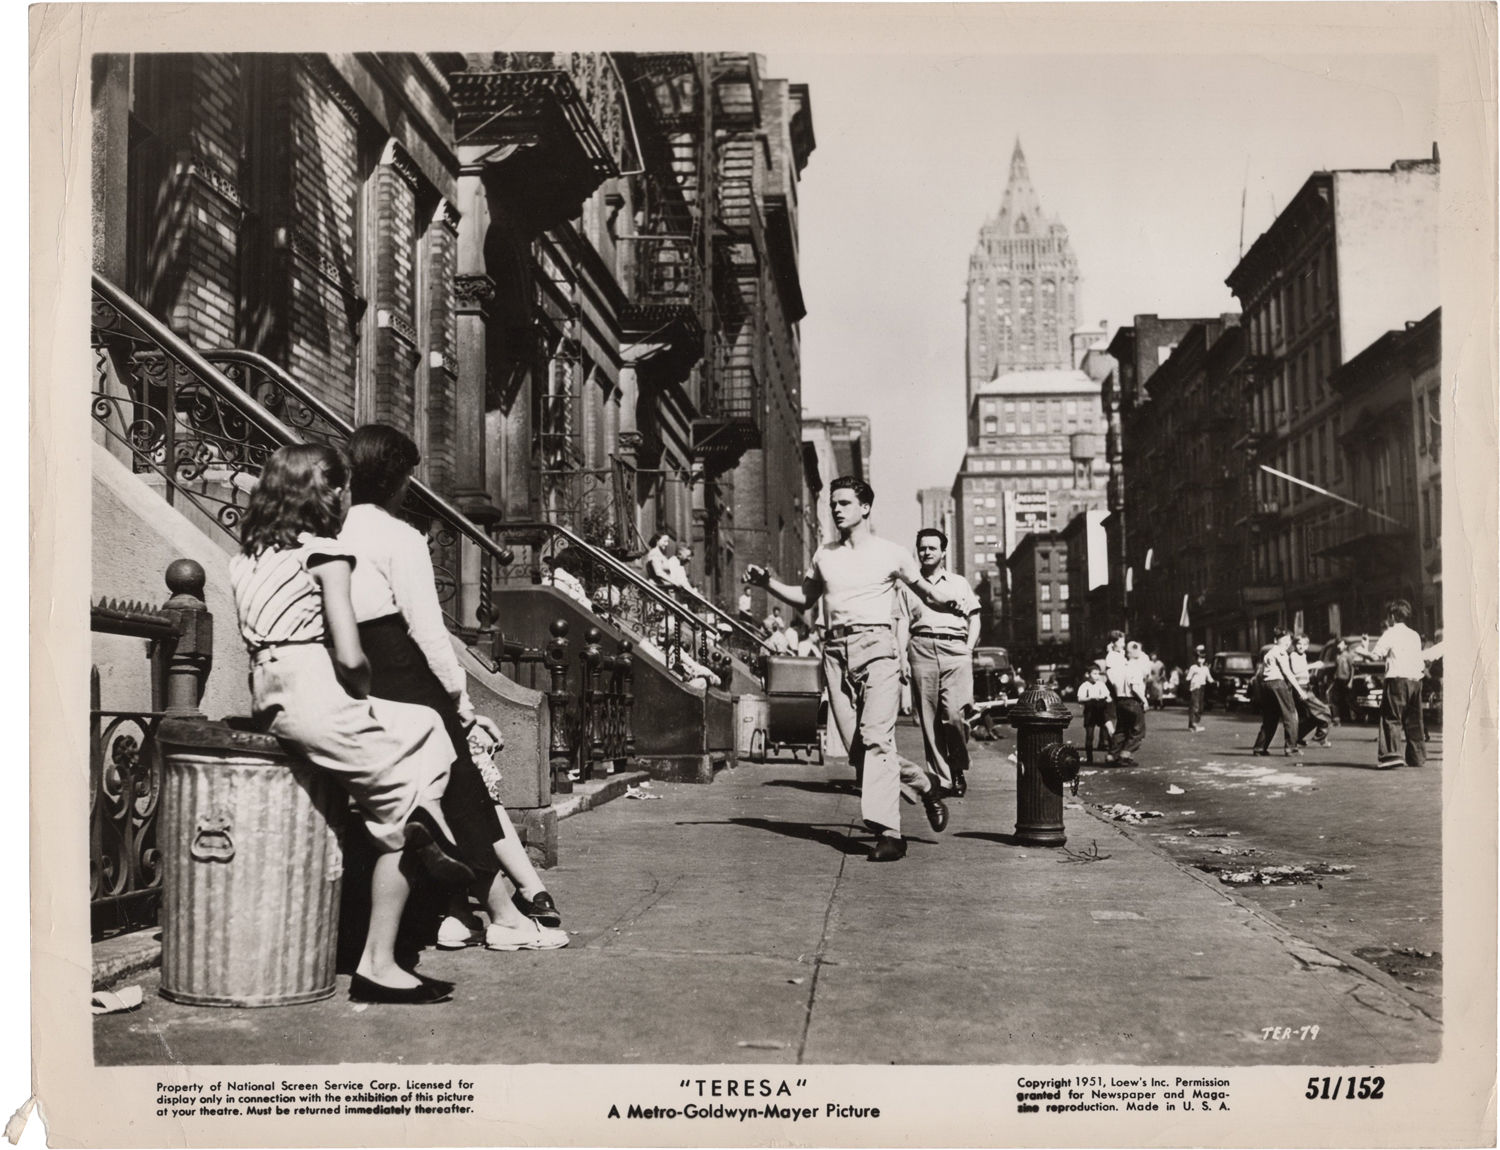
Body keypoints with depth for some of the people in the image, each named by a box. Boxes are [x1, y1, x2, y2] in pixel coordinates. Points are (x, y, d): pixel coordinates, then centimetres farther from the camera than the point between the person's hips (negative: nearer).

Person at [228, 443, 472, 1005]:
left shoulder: (246, 555, 14)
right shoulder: (324, 553, -8)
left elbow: (254, 640, 13)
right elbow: (349, 656, -16)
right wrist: (364, 692, 6)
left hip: (269, 699, 9)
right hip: (318, 701, -9)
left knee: (425, 727, 24)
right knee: (402, 816, 6)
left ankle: (428, 839, 9)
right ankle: (378, 965, 9)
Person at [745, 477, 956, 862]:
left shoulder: (890, 553, 7)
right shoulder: (824, 555, 17)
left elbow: (927, 593, 14)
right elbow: (804, 599, 28)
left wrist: (949, 603, -8)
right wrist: (767, 582, 14)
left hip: (876, 646, -4)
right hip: (836, 650, 5)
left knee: (876, 739, -18)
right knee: (855, 747, 0)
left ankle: (887, 832, -18)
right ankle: (921, 783, 20)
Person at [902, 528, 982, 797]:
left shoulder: (959, 583, 19)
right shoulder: (909, 586, 18)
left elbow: (974, 618, 18)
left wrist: (969, 647, 2)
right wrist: (901, 658, 3)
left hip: (955, 650, -1)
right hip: (922, 649, 1)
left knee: (955, 714, -16)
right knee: (928, 719, -3)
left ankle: (959, 768, 5)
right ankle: (941, 779, 2)